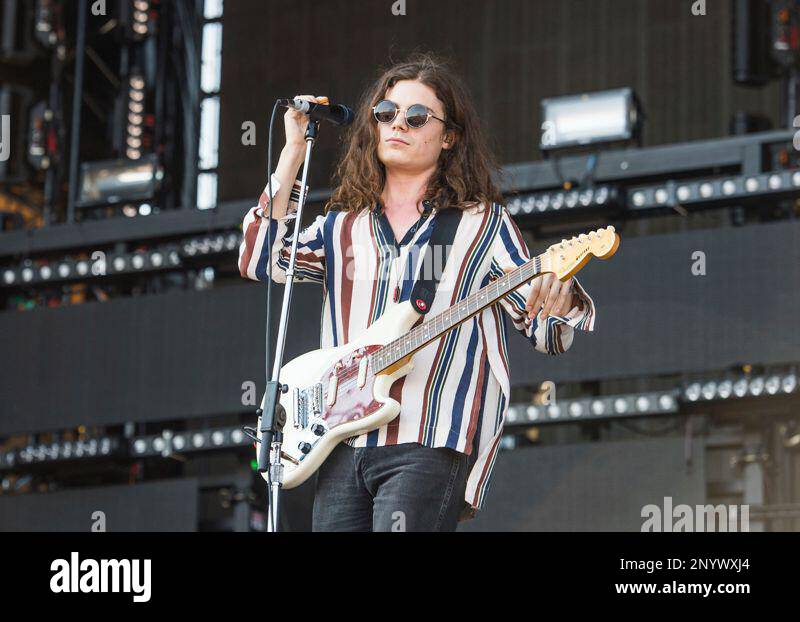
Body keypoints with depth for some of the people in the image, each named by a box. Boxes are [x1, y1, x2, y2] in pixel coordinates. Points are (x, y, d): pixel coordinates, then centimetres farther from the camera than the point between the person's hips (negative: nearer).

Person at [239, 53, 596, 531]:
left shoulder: (483, 225, 9)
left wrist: (560, 300, -18)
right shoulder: (341, 227, 19)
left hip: (431, 443, -4)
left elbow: (546, 332, 7)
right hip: (342, 448, 4)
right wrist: (294, 152, 4)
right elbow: (260, 259, 2)